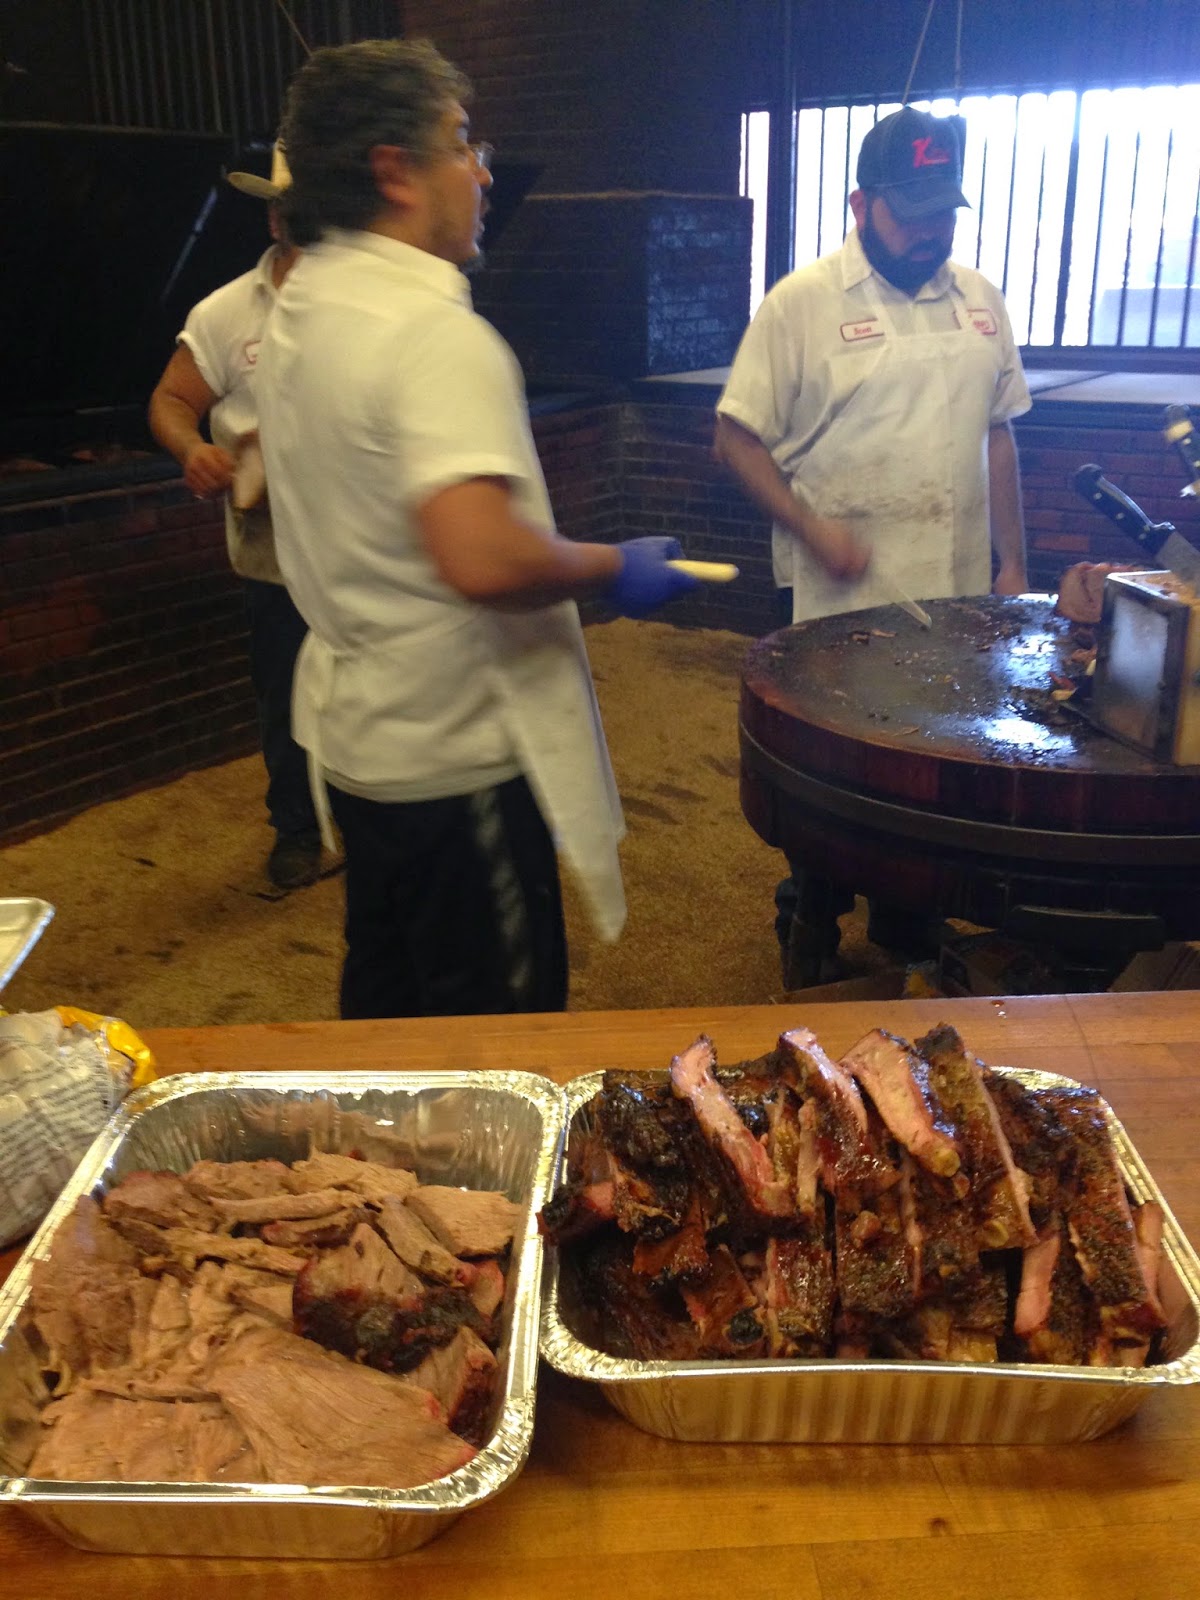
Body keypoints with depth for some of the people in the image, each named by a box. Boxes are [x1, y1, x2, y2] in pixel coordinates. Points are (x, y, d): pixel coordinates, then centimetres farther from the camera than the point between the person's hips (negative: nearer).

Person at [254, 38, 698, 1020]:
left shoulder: (298, 312, 8)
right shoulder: (437, 333, -23)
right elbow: (485, 560, -37)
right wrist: (616, 570, -19)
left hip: (354, 734, 9)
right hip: (459, 755, -9)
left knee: (385, 995, 25)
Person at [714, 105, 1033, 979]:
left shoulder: (979, 300, 8)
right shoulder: (802, 302, -8)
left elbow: (998, 437, 13)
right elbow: (739, 437, -7)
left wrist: (1012, 564, 11)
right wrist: (812, 526, -18)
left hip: (955, 597, 5)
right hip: (836, 603, -5)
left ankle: (907, 920, 35)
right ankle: (813, 929, 28)